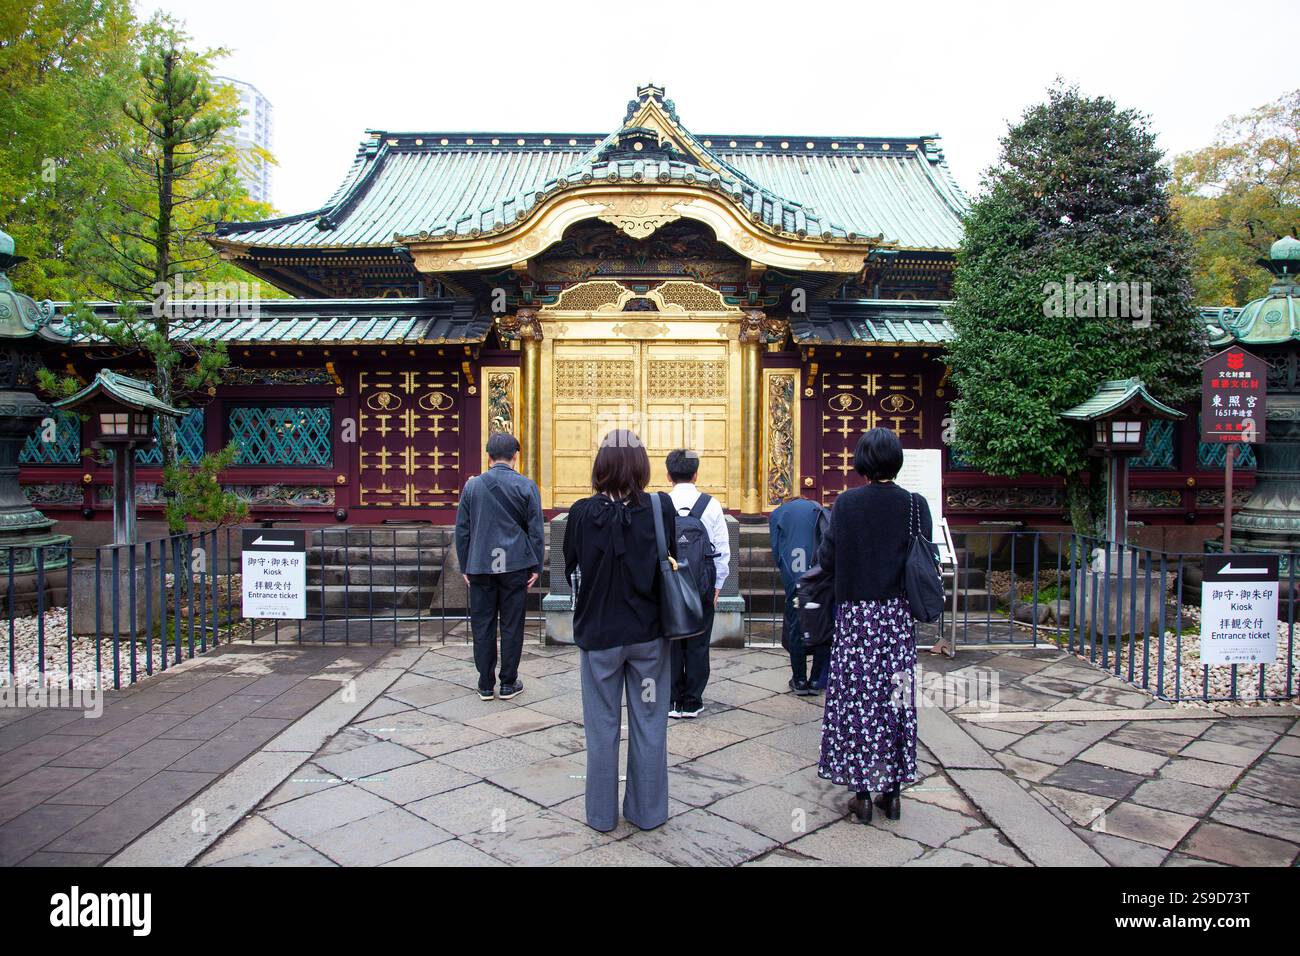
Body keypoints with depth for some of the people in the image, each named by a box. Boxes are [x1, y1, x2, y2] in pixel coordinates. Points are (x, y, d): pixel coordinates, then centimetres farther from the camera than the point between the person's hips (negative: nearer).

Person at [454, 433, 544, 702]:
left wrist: (465, 566, 12)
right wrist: (536, 567, 5)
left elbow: (462, 529, 5)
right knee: (512, 626, 7)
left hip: (480, 567, 1)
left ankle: (486, 685, 15)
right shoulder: (526, 486, -3)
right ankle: (508, 684, 14)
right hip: (515, 566, -1)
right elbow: (535, 530, -2)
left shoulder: (472, 485, 2)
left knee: (482, 626, 8)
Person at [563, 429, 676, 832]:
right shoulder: (661, 508, -13)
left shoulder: (582, 513, -13)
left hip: (598, 634, 0)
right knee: (649, 726, 14)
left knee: (602, 728, 13)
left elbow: (571, 572, -1)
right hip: (649, 633, 1)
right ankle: (648, 810, 26)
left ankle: (602, 813, 26)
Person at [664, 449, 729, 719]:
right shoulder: (711, 505, -4)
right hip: (702, 585, 0)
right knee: (698, 645, 9)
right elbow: (722, 549, -1)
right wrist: (717, 586, 8)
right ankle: (691, 703, 15)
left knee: (669, 643, 10)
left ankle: (671, 702, 17)